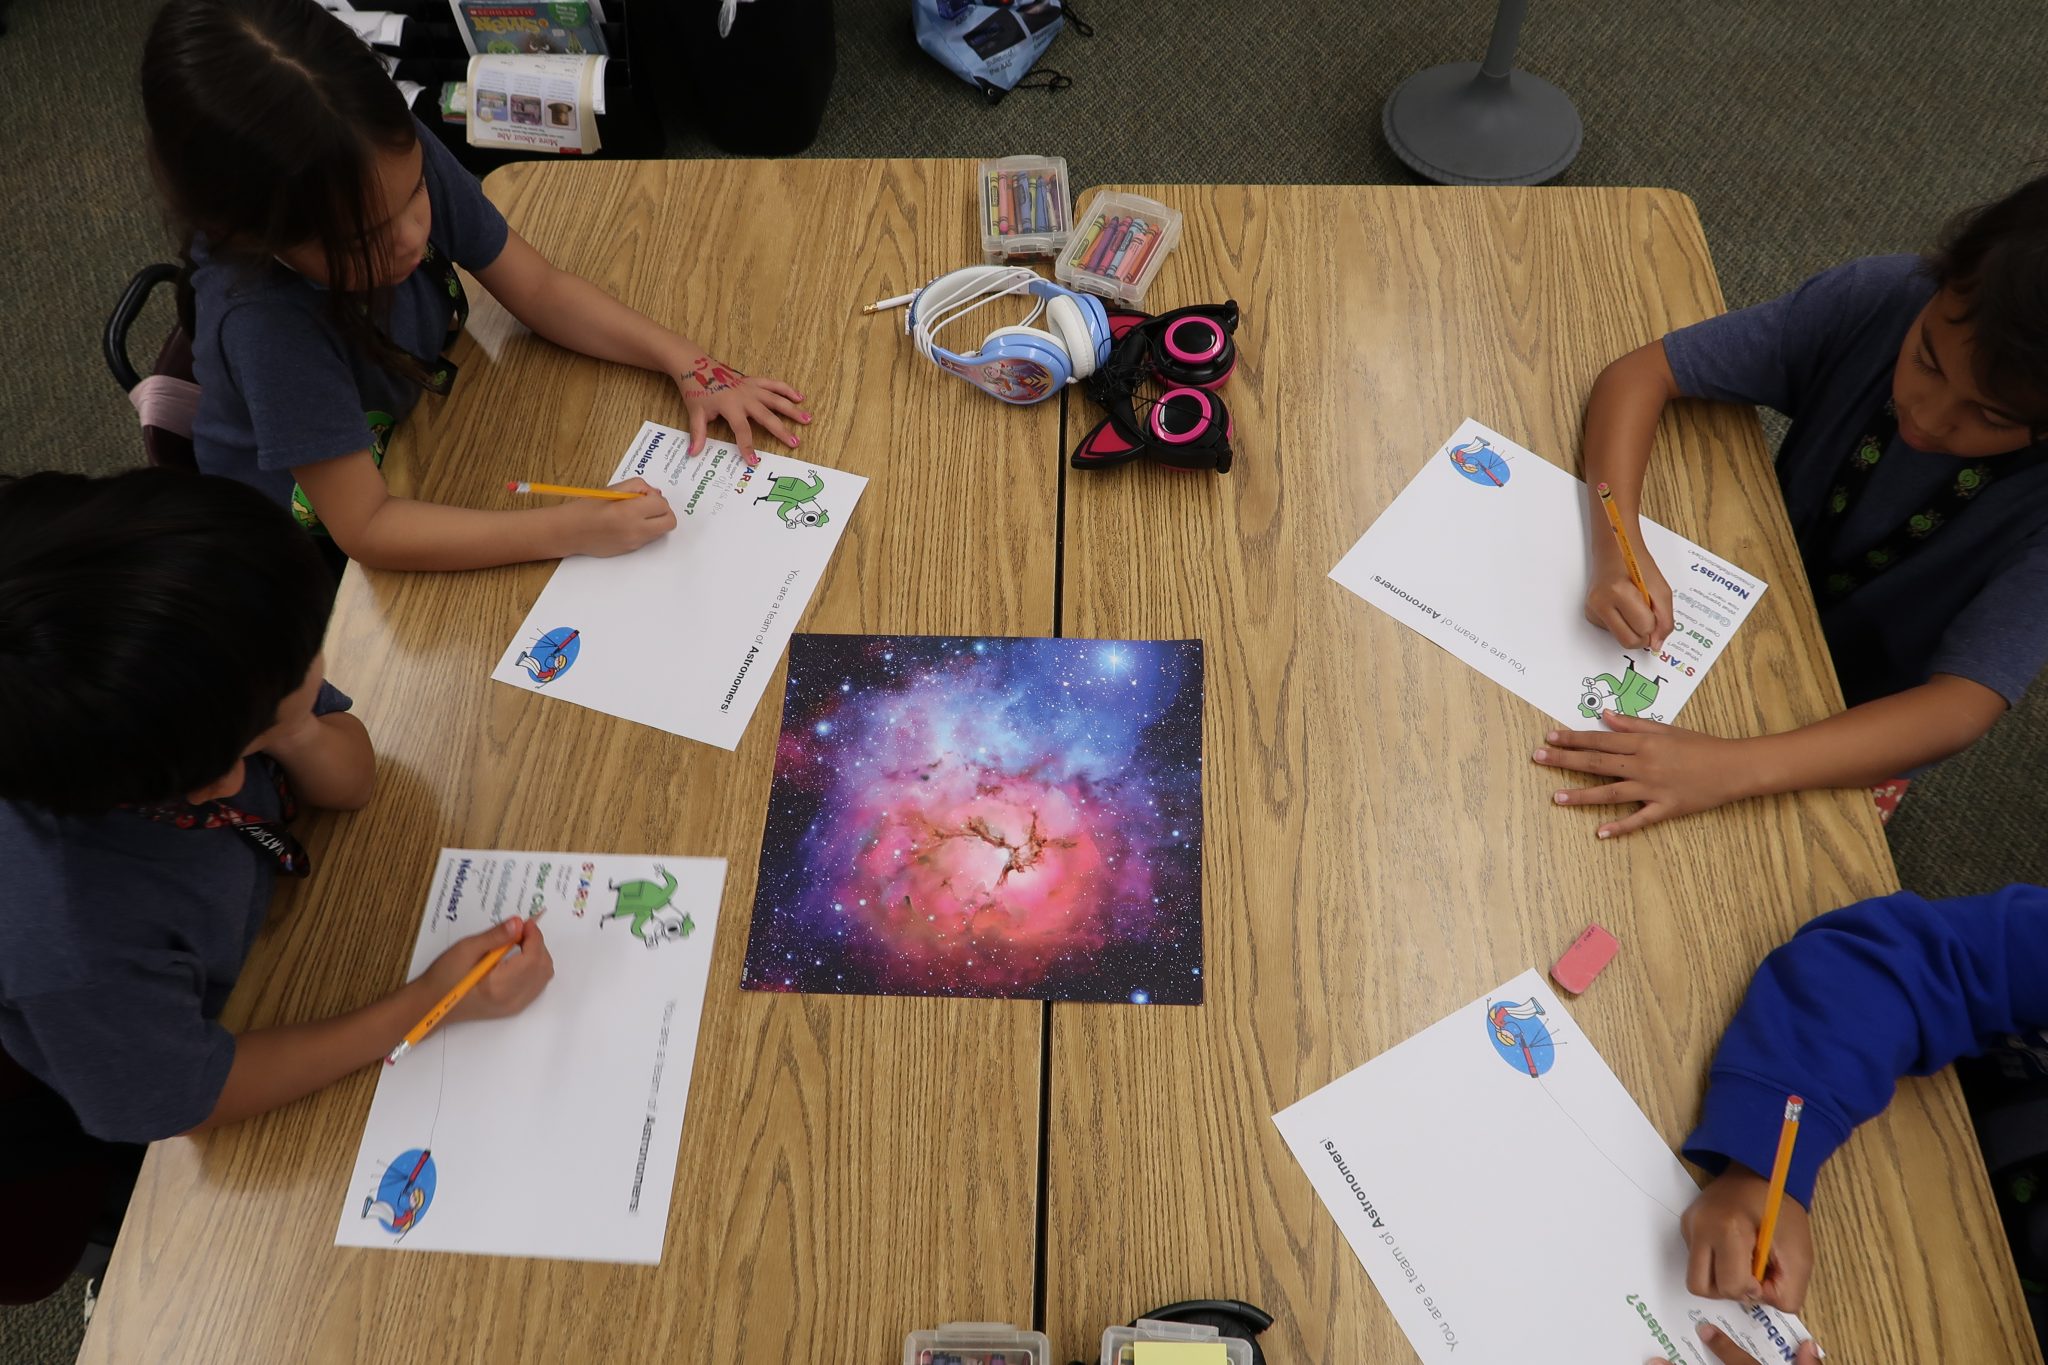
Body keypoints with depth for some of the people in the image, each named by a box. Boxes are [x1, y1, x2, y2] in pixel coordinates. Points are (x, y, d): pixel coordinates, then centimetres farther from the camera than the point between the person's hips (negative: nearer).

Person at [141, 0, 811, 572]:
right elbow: (365, 528, -36)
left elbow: (542, 291, -12)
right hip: (319, 543, -6)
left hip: (412, 431, 6)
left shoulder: (399, 162, -24)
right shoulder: (264, 320, -40)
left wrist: (692, 366, -23)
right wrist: (571, 529, -42)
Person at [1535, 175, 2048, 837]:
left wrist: (1733, 769, -49)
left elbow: (1960, 709, -34)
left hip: (1857, 733, -3)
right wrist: (1618, 551, -39)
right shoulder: (1876, 302, -25)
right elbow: (1640, 373, -22)